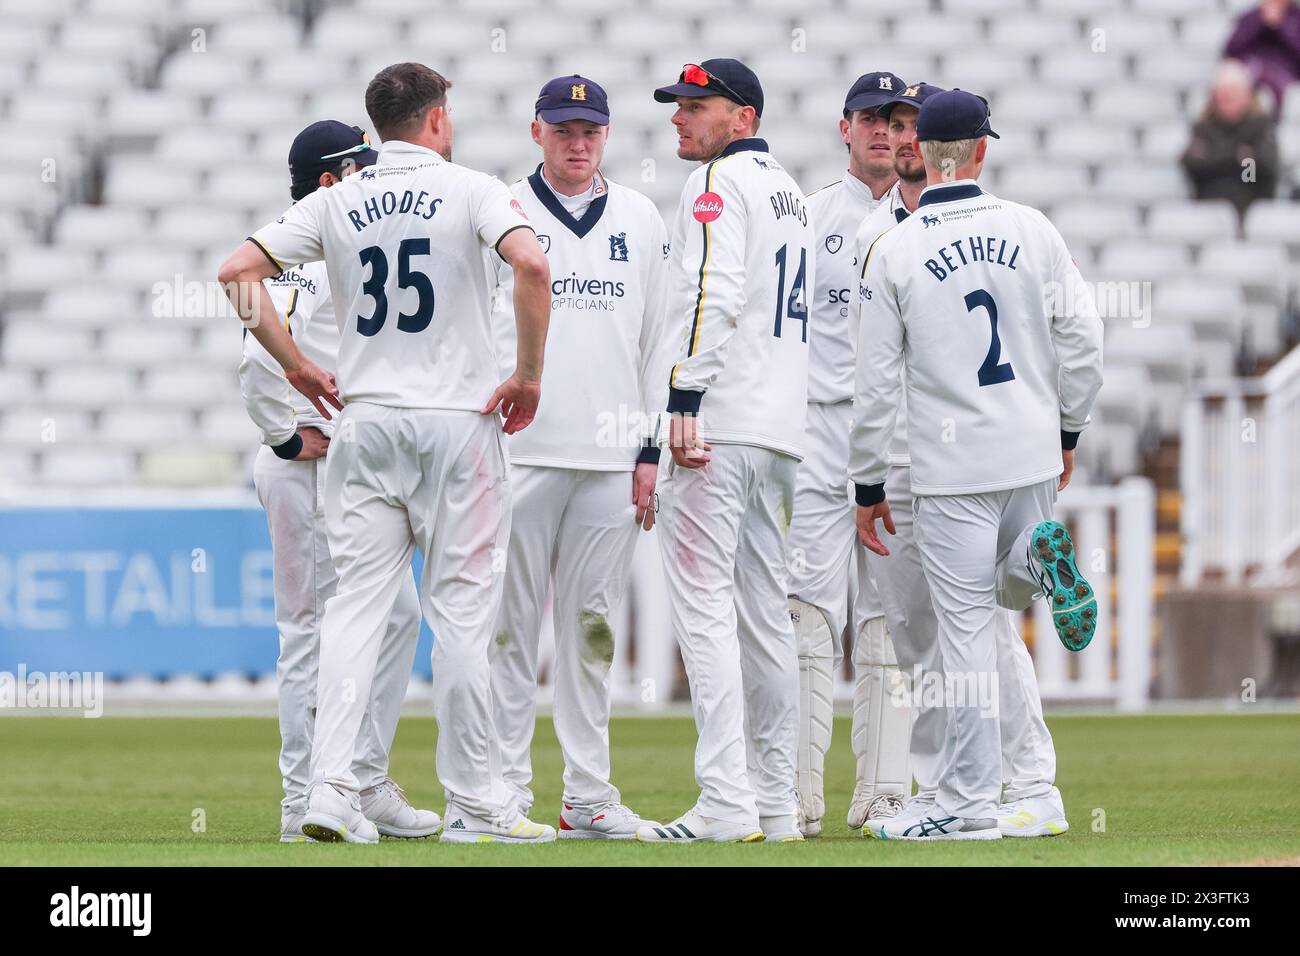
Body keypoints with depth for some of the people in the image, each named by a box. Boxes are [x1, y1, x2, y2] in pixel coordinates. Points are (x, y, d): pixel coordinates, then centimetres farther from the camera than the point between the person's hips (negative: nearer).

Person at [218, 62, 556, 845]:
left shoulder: (338, 203, 8)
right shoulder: (470, 190, -3)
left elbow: (237, 271, 2)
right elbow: (532, 264, -21)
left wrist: (295, 364, 10)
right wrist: (530, 375, -11)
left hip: (365, 420, 3)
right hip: (458, 421, -3)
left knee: (358, 602, 4)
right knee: (461, 609, 0)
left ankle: (332, 788, -8)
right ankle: (475, 802, 2)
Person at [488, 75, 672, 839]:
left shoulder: (641, 219, 13)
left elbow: (661, 339, 13)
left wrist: (651, 450, 6)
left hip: (611, 457, 3)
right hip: (521, 451, -3)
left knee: (592, 625, 5)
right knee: (512, 621, -3)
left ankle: (589, 795, 8)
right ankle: (507, 791, 1)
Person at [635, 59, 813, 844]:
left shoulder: (720, 180, -6)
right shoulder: (792, 192, 22)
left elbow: (715, 290, -19)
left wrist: (686, 396, -23)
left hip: (720, 422, -9)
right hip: (782, 429, 9)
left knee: (703, 603, -11)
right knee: (764, 612, 11)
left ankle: (727, 802, -18)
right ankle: (776, 804, 12)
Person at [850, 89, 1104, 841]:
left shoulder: (894, 252, -6)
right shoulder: (1031, 229, 0)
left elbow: (876, 384, -4)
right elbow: (1082, 341, 2)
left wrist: (868, 487, 5)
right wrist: (1068, 432, 16)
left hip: (952, 468, -3)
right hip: (1033, 454, 3)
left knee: (968, 625, -1)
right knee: (1010, 591, 25)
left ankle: (973, 801, -2)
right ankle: (1041, 558, -10)